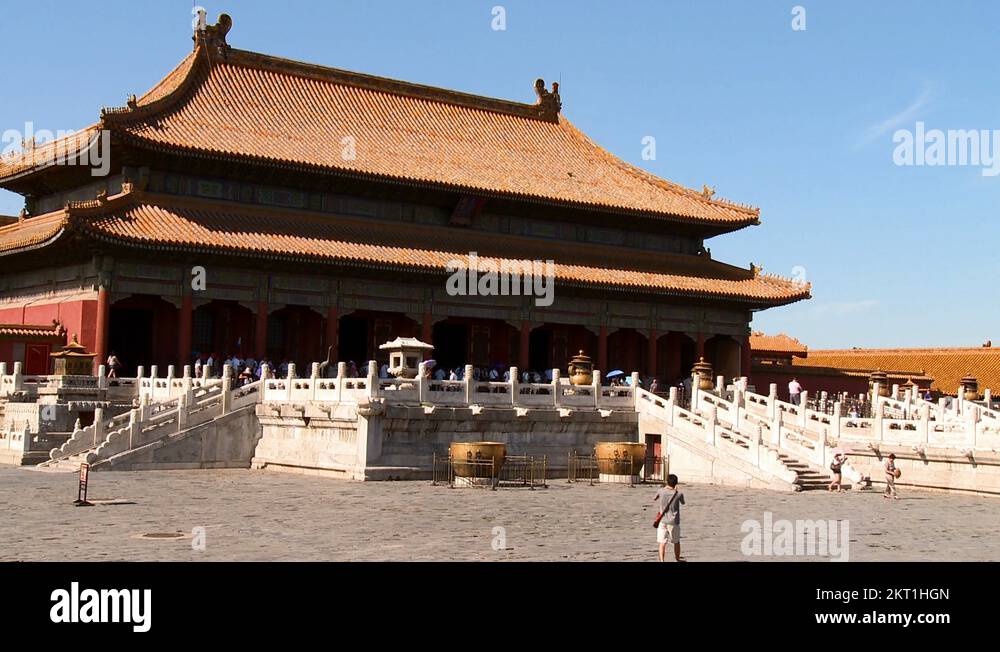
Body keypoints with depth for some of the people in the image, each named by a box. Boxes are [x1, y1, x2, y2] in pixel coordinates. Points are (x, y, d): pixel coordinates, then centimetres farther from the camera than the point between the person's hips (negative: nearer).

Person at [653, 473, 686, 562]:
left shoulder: (661, 491, -7)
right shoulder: (679, 494, -9)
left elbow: (654, 499, 12)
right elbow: (682, 502, 13)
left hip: (663, 521, 0)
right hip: (674, 522, 0)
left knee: (662, 543, -2)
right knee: (676, 542, 20)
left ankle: (662, 560, -16)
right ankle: (677, 558, 36)